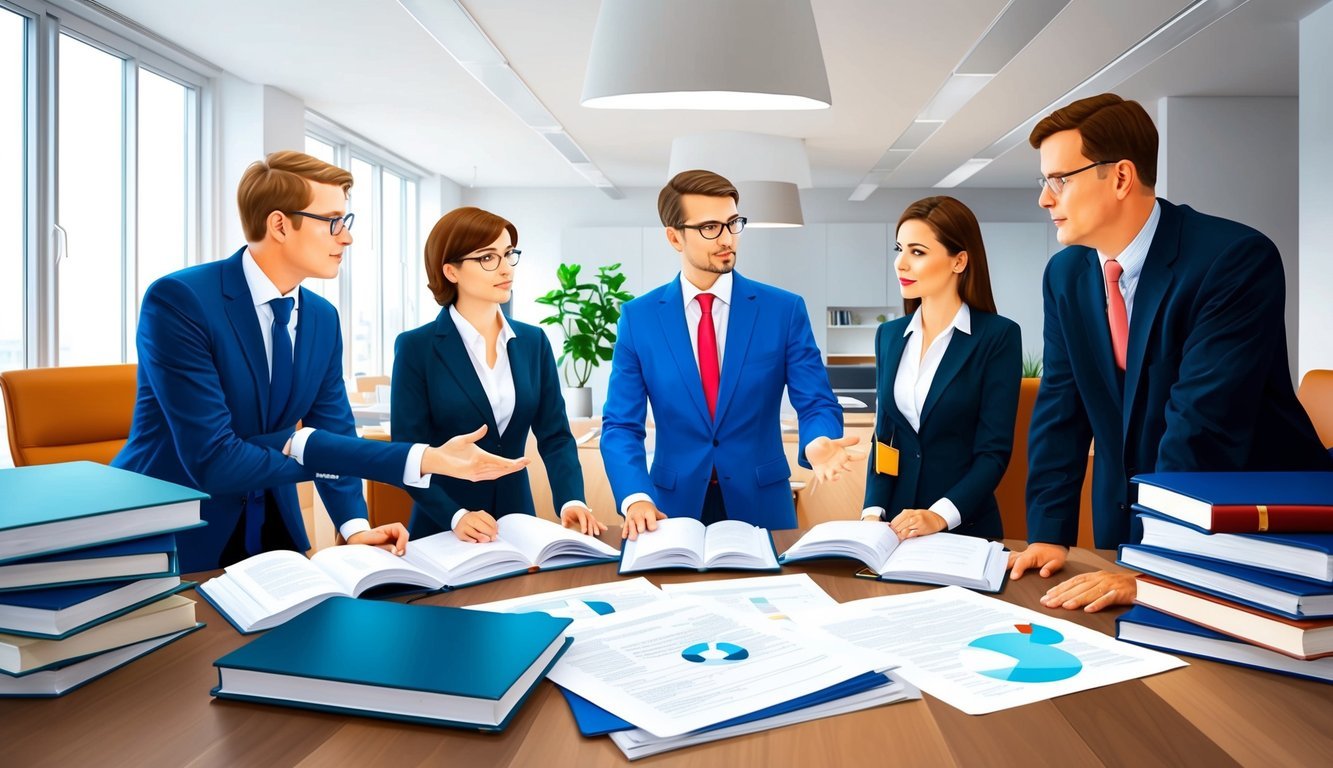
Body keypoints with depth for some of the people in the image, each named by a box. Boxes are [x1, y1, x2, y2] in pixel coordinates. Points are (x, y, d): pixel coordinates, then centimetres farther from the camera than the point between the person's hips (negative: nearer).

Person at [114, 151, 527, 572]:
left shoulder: (323, 318, 0)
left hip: (272, 529, 5)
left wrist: (355, 526, -14)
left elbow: (331, 432, 1)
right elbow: (213, 461, -25)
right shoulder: (178, 300, -21)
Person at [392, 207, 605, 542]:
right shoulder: (417, 347, -5)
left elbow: (555, 435, 3)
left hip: (517, 520, 3)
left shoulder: (533, 342, 6)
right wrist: (456, 516, -22)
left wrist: (572, 501, -14)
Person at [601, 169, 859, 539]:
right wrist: (636, 497, -21)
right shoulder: (638, 317, -3)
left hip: (761, 503, 0)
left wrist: (817, 443, -28)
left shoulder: (784, 310, -4)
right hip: (675, 504, 0)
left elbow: (816, 403, -5)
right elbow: (621, 425, -4)